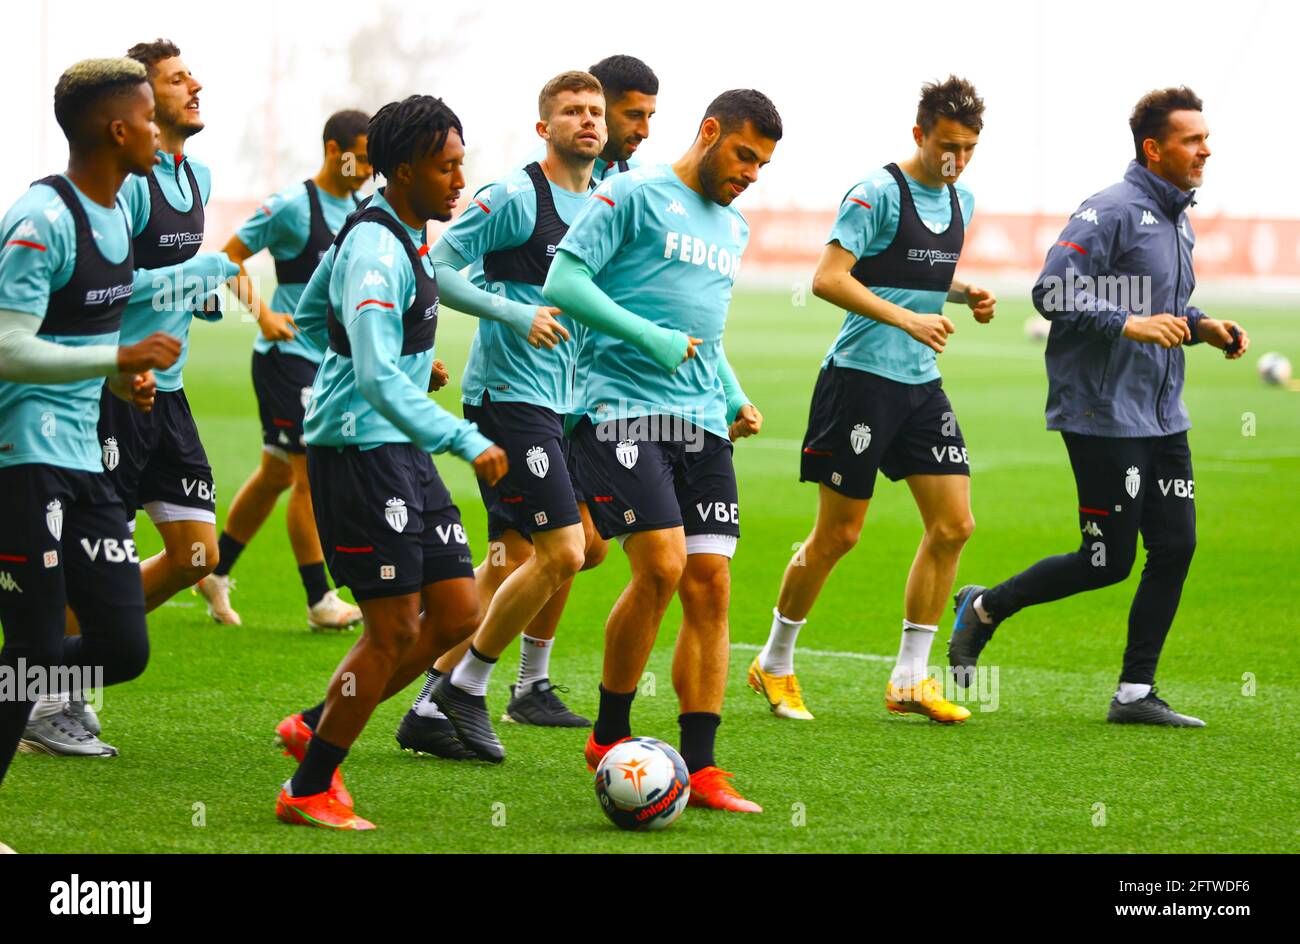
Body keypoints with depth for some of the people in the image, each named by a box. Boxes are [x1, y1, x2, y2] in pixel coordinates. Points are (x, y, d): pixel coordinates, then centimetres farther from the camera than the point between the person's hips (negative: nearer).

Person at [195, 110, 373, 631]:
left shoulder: (360, 209, 9)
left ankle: (216, 571, 28)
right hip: (287, 355, -8)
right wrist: (262, 314, -19)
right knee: (311, 475, -8)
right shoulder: (292, 205, -13)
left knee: (278, 474, 14)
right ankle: (320, 602, -3)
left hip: (331, 358, 8)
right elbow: (229, 256, -9)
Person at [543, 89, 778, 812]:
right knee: (661, 566, -18)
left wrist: (736, 399, 15)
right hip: (625, 411, -7)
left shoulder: (734, 229, 21)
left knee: (711, 583, -2)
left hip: (703, 425, 7)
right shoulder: (633, 196, -3)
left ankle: (699, 768, 1)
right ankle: (609, 738, 1)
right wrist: (650, 338, -16)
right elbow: (564, 282, -10)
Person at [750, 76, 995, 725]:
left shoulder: (961, 201, 12)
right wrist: (906, 318, -25)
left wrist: (965, 294, 8)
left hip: (922, 381, 7)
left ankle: (909, 679, 6)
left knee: (953, 525, -1)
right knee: (838, 534, -2)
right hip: (862, 375, -7)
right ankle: (774, 664, 16)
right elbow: (828, 279, -19)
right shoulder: (879, 193, -12)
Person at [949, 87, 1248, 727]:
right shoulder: (1112, 211, -15)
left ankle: (1135, 693, 10)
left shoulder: (1177, 219, 15)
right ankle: (983, 610, 15)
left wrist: (1203, 327, 8)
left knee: (1174, 548, 3)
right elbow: (1052, 290, -21)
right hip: (1103, 415, -9)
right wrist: (1130, 323, -27)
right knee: (1108, 562, -5)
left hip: (1162, 420, 9)